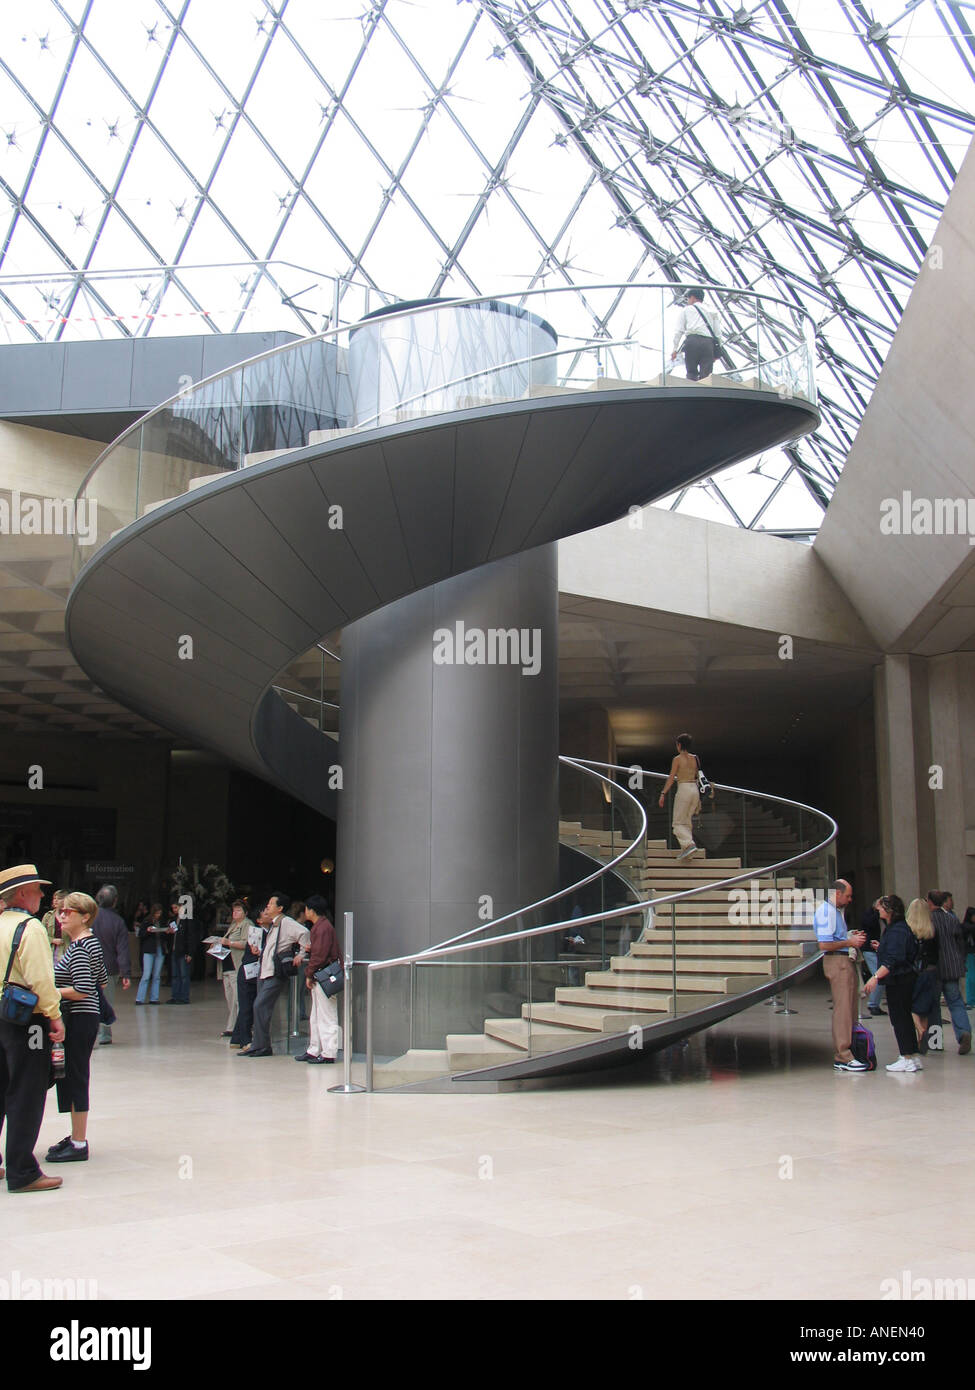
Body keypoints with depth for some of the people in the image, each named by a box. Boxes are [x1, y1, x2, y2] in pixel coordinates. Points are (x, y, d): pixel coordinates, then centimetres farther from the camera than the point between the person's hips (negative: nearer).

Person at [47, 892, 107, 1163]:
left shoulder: (78, 949, -17)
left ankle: (79, 1145, 3)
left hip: (78, 1019, -10)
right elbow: (102, 980, 20)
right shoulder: (91, 941, 13)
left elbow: (82, 991, -23)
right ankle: (76, 1136, 25)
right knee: (70, 1078, 16)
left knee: (75, 1078, -4)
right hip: (83, 1017, 10)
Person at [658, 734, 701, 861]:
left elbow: (671, 778, -11)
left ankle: (689, 844, -22)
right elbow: (699, 777, 13)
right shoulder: (695, 759, 9)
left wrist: (663, 794, -9)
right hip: (695, 790, 6)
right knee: (687, 821, 14)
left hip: (683, 789, -6)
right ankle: (685, 851, 10)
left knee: (678, 823, -1)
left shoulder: (677, 759, -8)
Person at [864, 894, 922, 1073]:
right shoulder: (893, 928, 14)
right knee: (904, 1018, 14)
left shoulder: (897, 931, -18)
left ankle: (907, 1059, 0)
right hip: (903, 979, 10)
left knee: (899, 1018, -4)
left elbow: (893, 959, -27)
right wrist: (881, 948, 24)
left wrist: (876, 977, -33)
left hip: (898, 980, -10)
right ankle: (914, 1057, 19)